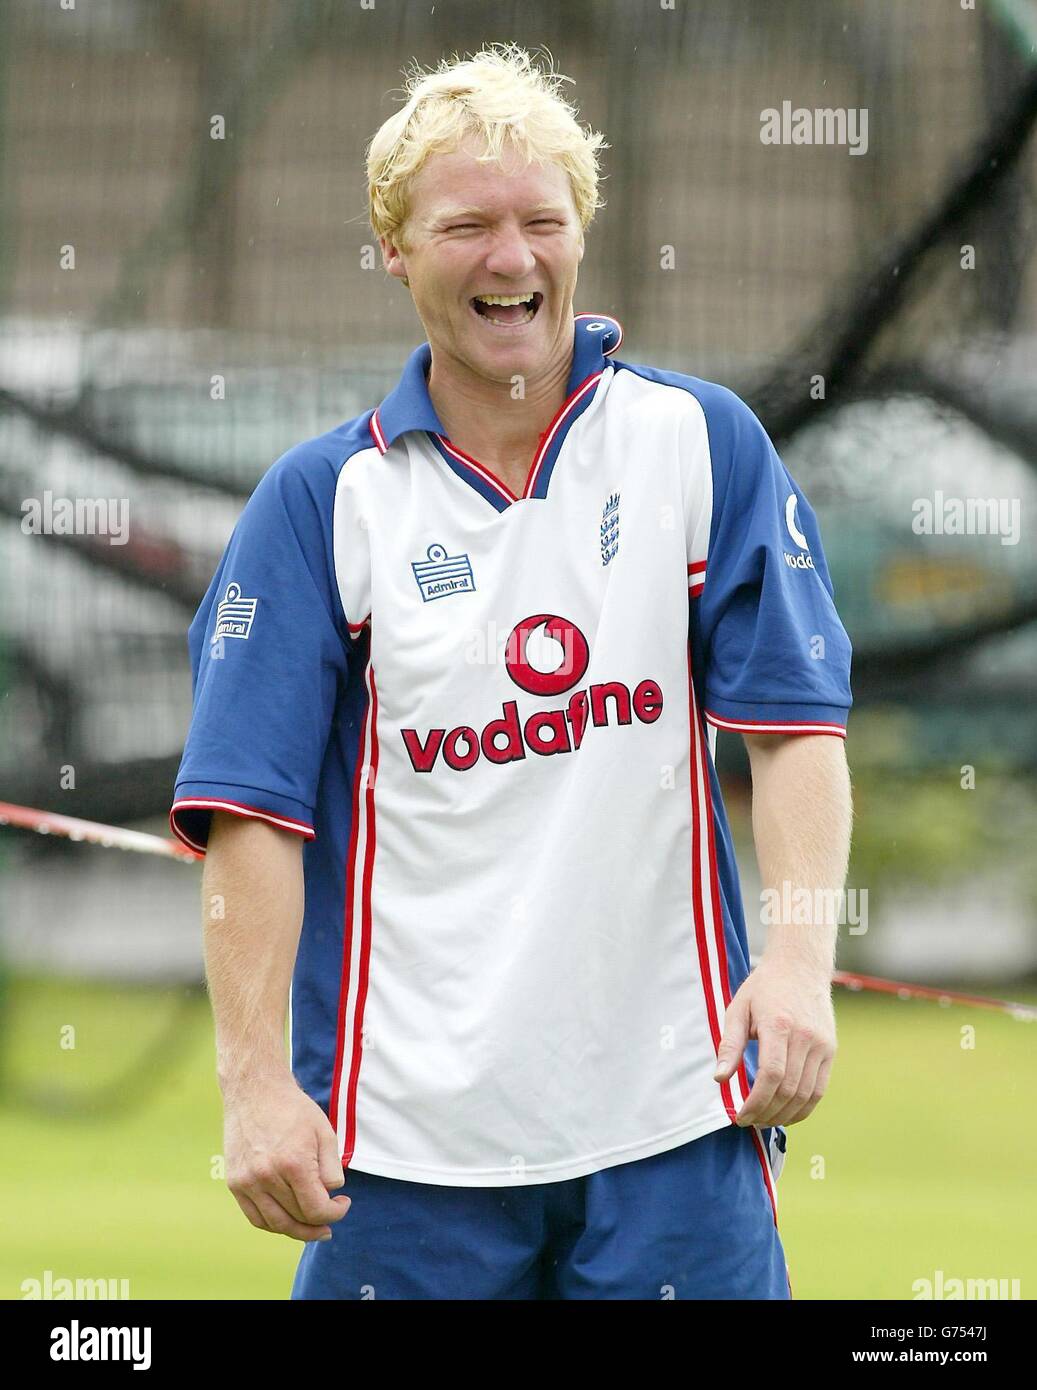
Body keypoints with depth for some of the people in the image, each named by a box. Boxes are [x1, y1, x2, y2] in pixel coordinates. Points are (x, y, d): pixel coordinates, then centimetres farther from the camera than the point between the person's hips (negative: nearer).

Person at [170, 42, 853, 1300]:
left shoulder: (701, 443, 5)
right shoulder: (322, 501, 2)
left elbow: (795, 722, 1)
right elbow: (252, 811, -3)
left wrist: (802, 954, -15)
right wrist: (255, 1079, -12)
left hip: (670, 1103, 1)